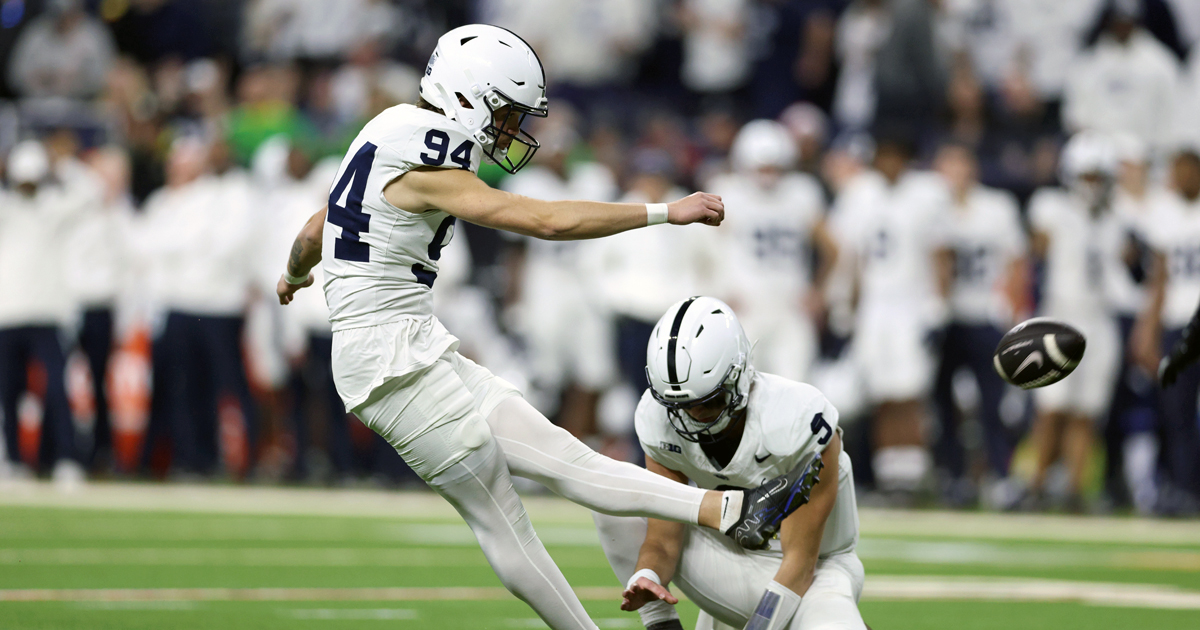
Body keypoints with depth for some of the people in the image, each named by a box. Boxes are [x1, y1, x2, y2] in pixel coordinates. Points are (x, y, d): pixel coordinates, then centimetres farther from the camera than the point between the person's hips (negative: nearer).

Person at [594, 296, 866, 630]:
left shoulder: (798, 422, -29)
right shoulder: (660, 421, -14)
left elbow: (800, 561, -24)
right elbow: (663, 541, -10)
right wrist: (644, 580, -33)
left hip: (808, 576, -4)